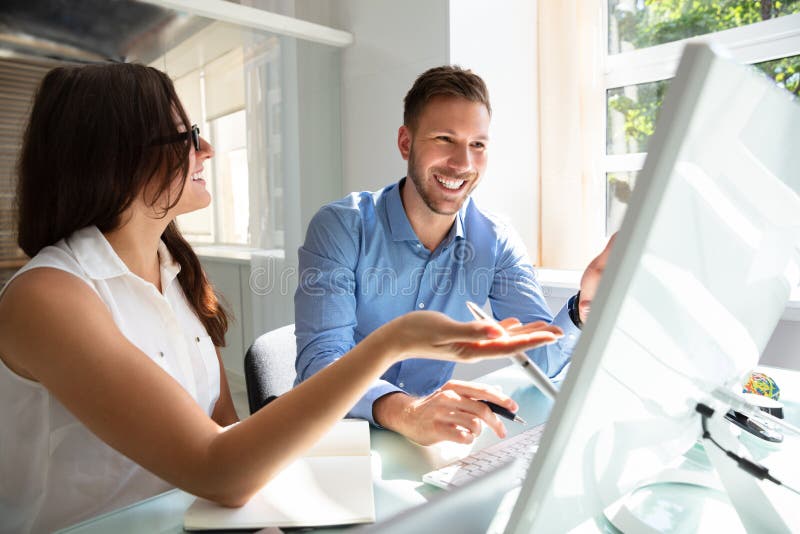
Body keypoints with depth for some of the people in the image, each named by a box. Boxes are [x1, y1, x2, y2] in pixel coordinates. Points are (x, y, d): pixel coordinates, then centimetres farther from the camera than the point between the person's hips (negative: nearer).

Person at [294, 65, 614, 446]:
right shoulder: (341, 228, -15)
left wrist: (585, 307, -31)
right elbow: (320, 362, -25)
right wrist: (406, 413, -43)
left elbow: (540, 356, -9)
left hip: (426, 437, 4)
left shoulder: (495, 242, -4)